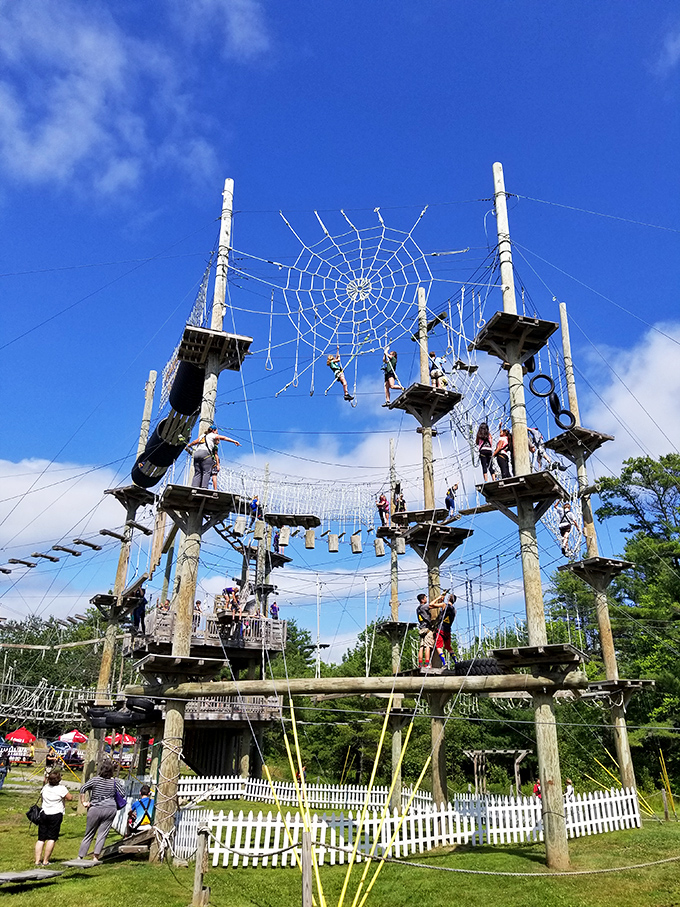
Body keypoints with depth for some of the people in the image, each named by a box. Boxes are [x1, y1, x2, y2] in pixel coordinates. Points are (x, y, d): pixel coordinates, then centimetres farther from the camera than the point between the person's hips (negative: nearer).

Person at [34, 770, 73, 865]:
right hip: (55, 815, -5)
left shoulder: (45, 787, 6)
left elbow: (41, 796, 24)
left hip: (43, 813, 5)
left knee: (41, 839, 8)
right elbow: (70, 797, -5)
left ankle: (37, 860, 6)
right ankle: (45, 861, -1)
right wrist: (66, 789, 8)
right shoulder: (61, 788, -11)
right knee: (51, 838, 0)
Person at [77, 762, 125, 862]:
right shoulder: (114, 782, 0)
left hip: (95, 809, 0)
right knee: (102, 834, 4)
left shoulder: (95, 779, -3)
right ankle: (96, 857, -3)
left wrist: (84, 802, -1)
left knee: (89, 834, 12)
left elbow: (82, 789, -9)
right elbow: (122, 794, 3)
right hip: (110, 809, 0)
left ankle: (80, 857, 16)